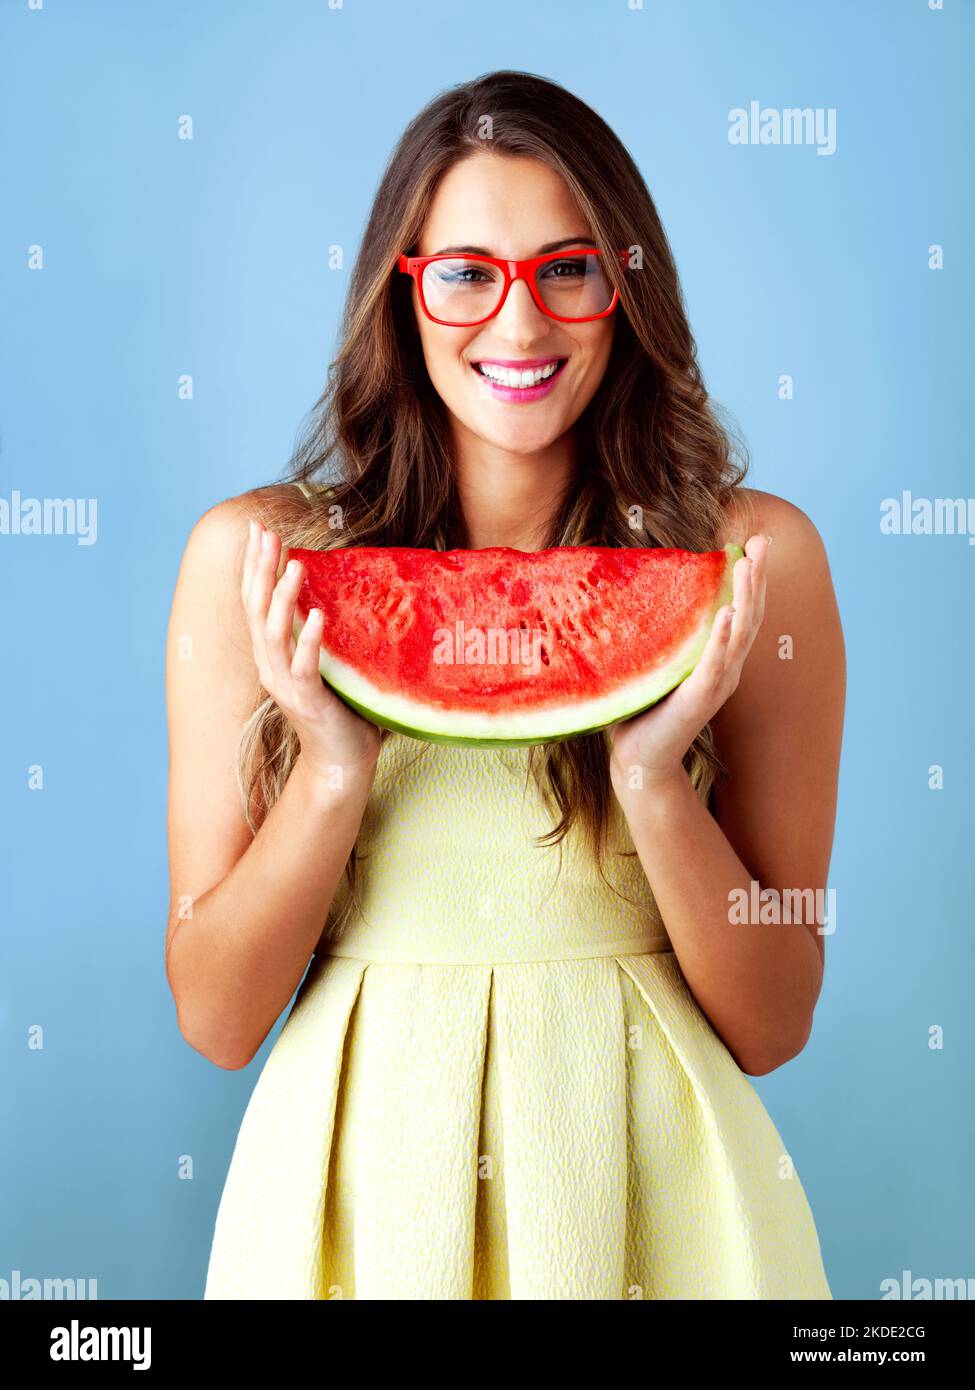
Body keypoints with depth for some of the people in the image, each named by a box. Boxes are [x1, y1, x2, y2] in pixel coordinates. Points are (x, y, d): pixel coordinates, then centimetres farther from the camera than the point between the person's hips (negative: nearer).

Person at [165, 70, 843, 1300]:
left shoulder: (753, 555, -7)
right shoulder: (257, 553, -6)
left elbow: (770, 1026, -6)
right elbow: (214, 1016, -5)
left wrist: (654, 778, -20)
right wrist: (335, 771, -19)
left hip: (642, 1182, 0)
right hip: (353, 1181, 1)